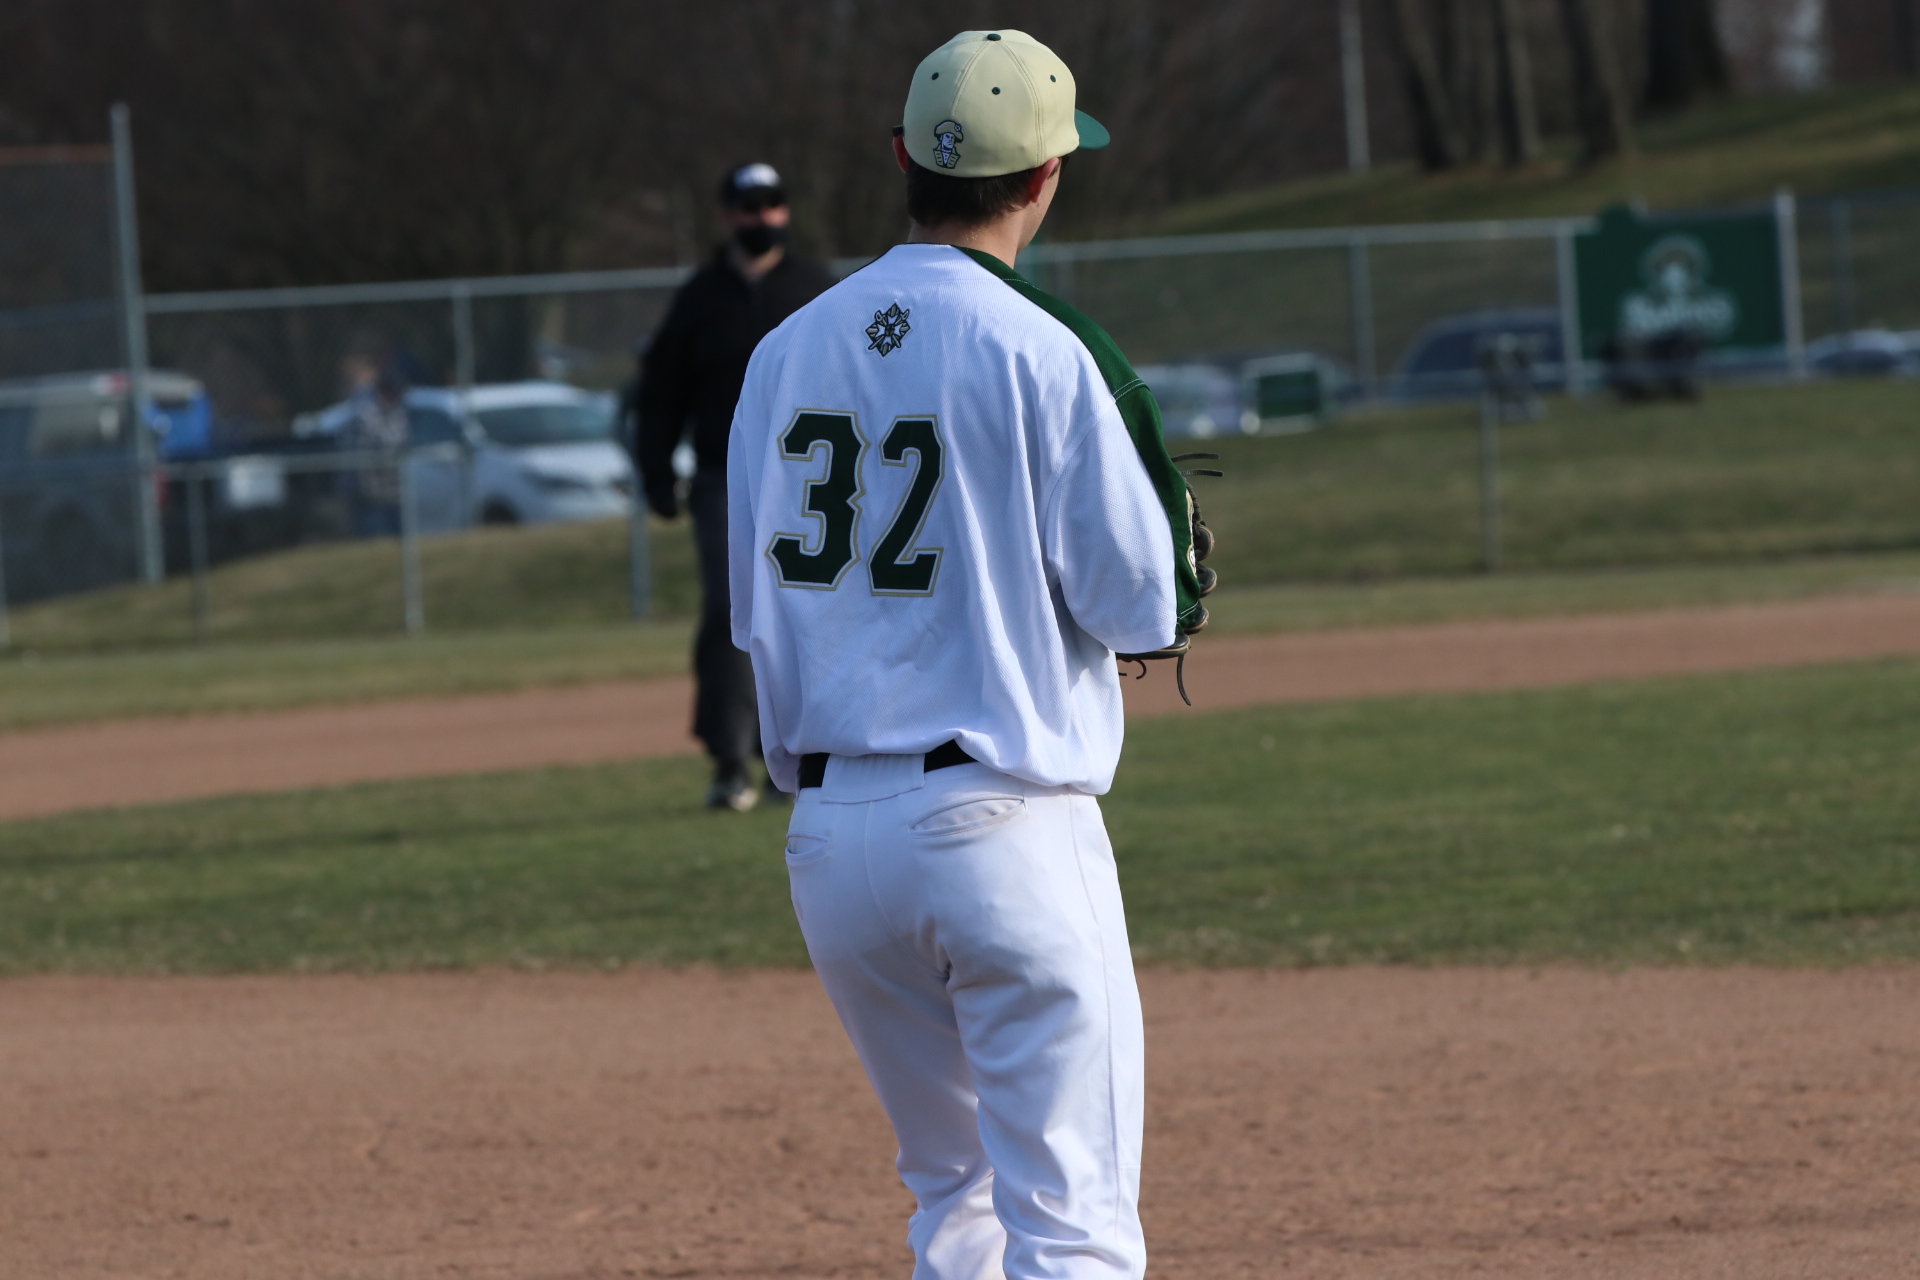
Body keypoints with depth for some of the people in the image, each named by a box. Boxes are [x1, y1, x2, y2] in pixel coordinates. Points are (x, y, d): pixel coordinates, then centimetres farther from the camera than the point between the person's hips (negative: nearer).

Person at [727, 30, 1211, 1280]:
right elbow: (1148, 606, -8)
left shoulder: (788, 349, 7)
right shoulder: (1041, 353, -11)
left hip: (829, 834, 6)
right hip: (1005, 824, -6)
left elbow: (756, 606, 11)